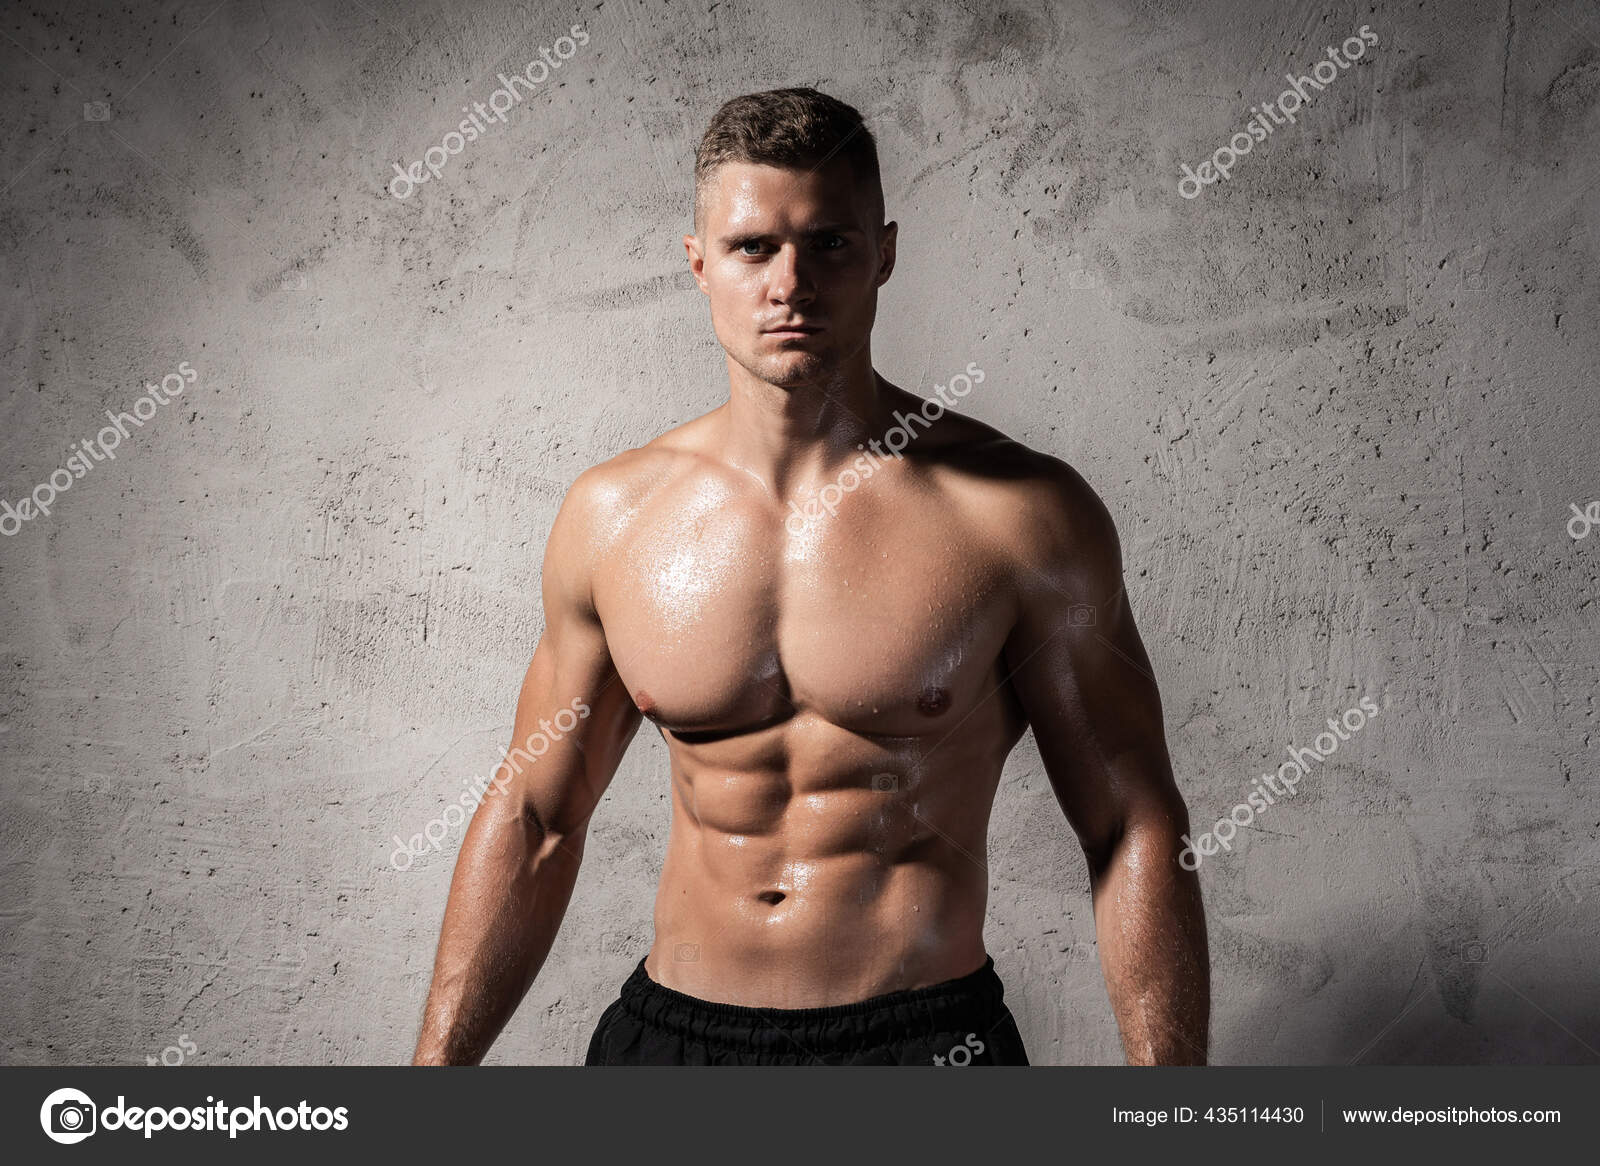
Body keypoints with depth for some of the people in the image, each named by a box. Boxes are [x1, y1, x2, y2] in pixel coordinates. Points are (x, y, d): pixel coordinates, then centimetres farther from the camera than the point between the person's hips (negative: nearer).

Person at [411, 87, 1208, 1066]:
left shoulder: (1023, 515, -10)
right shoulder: (613, 515, 0)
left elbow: (1137, 829, -7)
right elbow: (535, 817, 7)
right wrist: (439, 1065, 5)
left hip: (924, 1034, -2)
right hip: (670, 1025, 3)